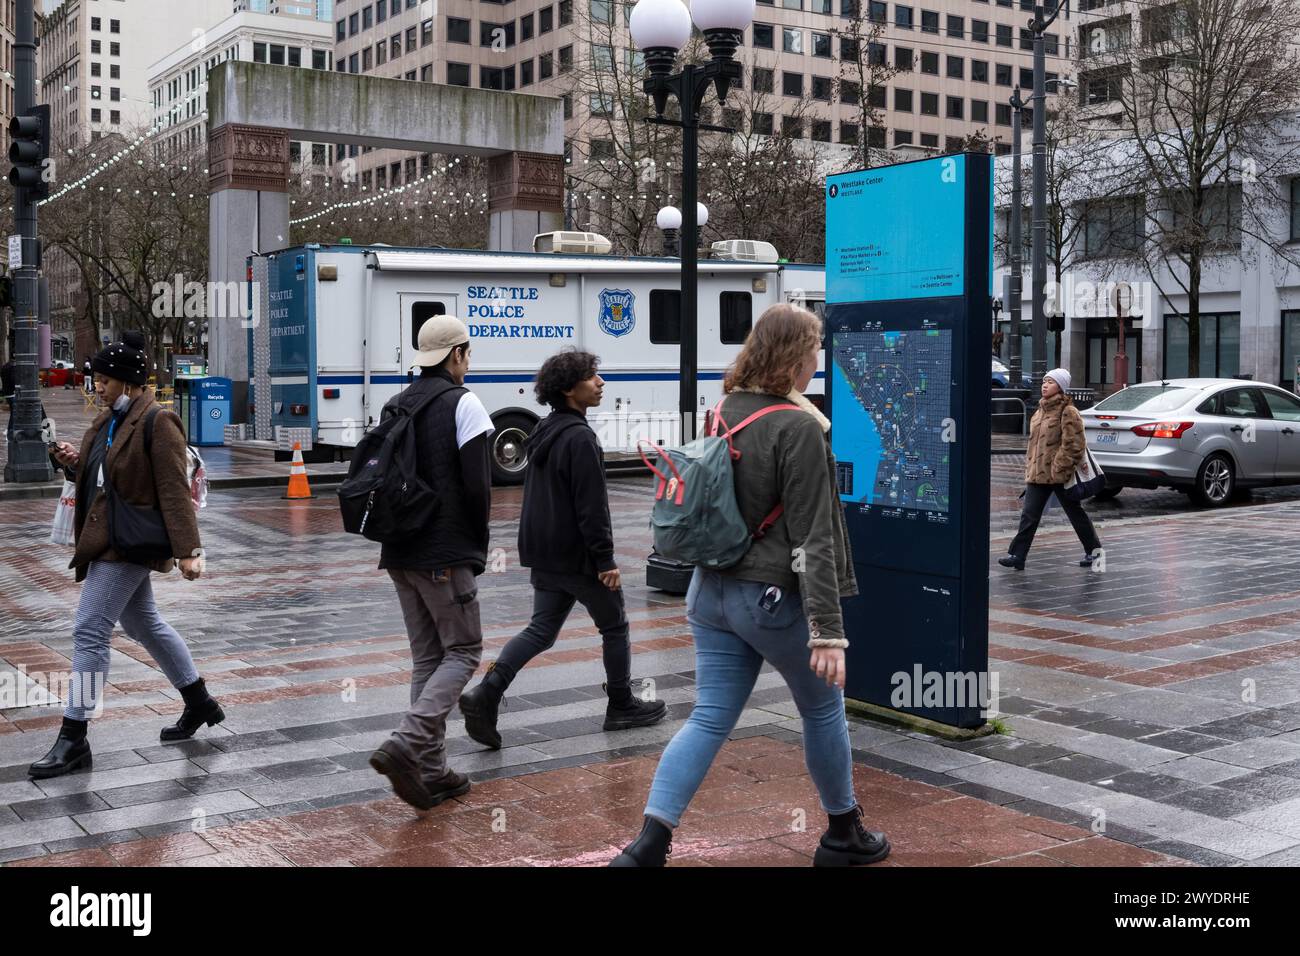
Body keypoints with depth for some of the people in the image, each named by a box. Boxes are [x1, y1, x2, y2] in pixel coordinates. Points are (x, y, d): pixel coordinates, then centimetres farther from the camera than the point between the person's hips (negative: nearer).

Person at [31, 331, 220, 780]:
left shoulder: (157, 422, -15)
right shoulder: (108, 421, 12)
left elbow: (174, 490, -19)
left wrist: (188, 549, -23)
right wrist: (76, 463, 1)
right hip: (108, 539, 10)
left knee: (89, 631, -10)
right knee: (144, 624, 19)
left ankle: (74, 738, -3)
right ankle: (200, 704, 33)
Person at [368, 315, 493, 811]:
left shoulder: (397, 404, 13)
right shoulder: (462, 403, -9)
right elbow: (477, 484, -14)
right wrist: (477, 542, -1)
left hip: (401, 553, 7)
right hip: (446, 555, -7)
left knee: (427, 658, 12)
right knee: (463, 652, 1)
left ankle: (431, 771, 12)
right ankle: (406, 744, -17)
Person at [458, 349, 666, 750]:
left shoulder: (544, 432, 12)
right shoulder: (579, 437, -18)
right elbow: (591, 506, -21)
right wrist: (605, 559, -18)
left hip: (543, 553, 8)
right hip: (578, 555, -8)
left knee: (542, 630, 10)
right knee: (614, 626, 10)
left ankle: (486, 693, -7)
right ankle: (621, 706, 22)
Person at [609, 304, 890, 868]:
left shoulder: (723, 411, 5)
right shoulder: (799, 429, -18)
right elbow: (812, 537, -20)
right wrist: (828, 629, -19)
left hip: (712, 588, 7)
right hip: (775, 597, -6)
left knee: (709, 719, 8)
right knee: (823, 710, 15)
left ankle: (649, 846, -2)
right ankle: (844, 836, 31)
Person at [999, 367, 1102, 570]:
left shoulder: (1067, 412, -12)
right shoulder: (1041, 410, 14)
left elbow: (1074, 444, -17)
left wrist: (1061, 466, -19)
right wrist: (1029, 467, 15)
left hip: (1060, 474, -7)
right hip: (1037, 474, 7)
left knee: (1075, 513, 8)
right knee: (1029, 515, 0)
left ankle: (1093, 550, 25)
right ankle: (1017, 555, -1)